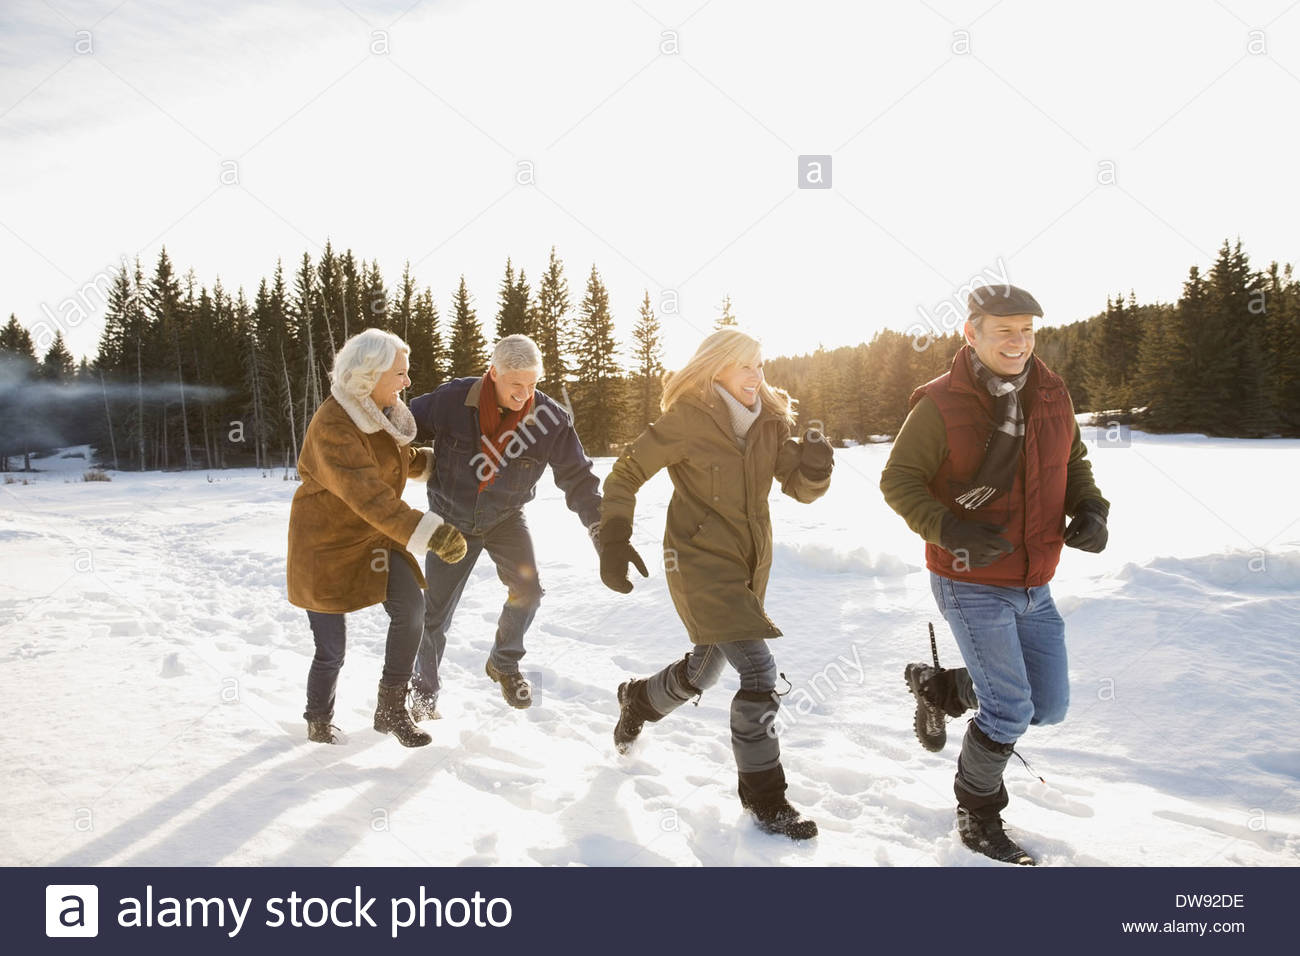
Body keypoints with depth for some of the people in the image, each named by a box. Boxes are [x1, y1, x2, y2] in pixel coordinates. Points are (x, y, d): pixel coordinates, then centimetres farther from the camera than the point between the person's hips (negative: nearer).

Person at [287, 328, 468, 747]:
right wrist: (430, 532, -46)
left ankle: (391, 710, 4)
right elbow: (368, 495, -39)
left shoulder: (382, 412, 2)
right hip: (326, 544, -7)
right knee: (332, 649, 1)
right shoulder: (333, 428, -27)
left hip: (373, 538, 7)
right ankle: (319, 724, 29)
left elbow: (401, 459, 24)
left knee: (409, 609, -13)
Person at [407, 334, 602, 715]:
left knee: (527, 589, -15)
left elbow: (577, 476, -11)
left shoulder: (550, 418, -18)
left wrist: (601, 526, -20)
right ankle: (425, 689, 27)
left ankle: (504, 663, 14)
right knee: (436, 611, 2)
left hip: (505, 517, 1)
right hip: (452, 519, -1)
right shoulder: (453, 400, -21)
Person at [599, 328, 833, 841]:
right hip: (700, 563, -7)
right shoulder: (687, 420, -14)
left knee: (704, 669, 21)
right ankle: (764, 799, 1)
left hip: (749, 567, 7)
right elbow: (626, 474, -9)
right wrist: (614, 541, -19)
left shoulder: (769, 421, 3)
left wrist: (815, 466, -20)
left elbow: (801, 487, 2)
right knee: (760, 672, -16)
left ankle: (638, 699, 52)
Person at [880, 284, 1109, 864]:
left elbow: (1074, 463, 16)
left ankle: (938, 687, 36)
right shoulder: (941, 405, -14)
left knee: (1050, 707, 13)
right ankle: (977, 815, 22)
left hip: (1035, 586, 7)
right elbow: (898, 480, -11)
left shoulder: (1052, 395, 3)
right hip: (972, 584, -6)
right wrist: (950, 529, -25)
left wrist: (1089, 510, -4)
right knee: (1010, 711, -4)